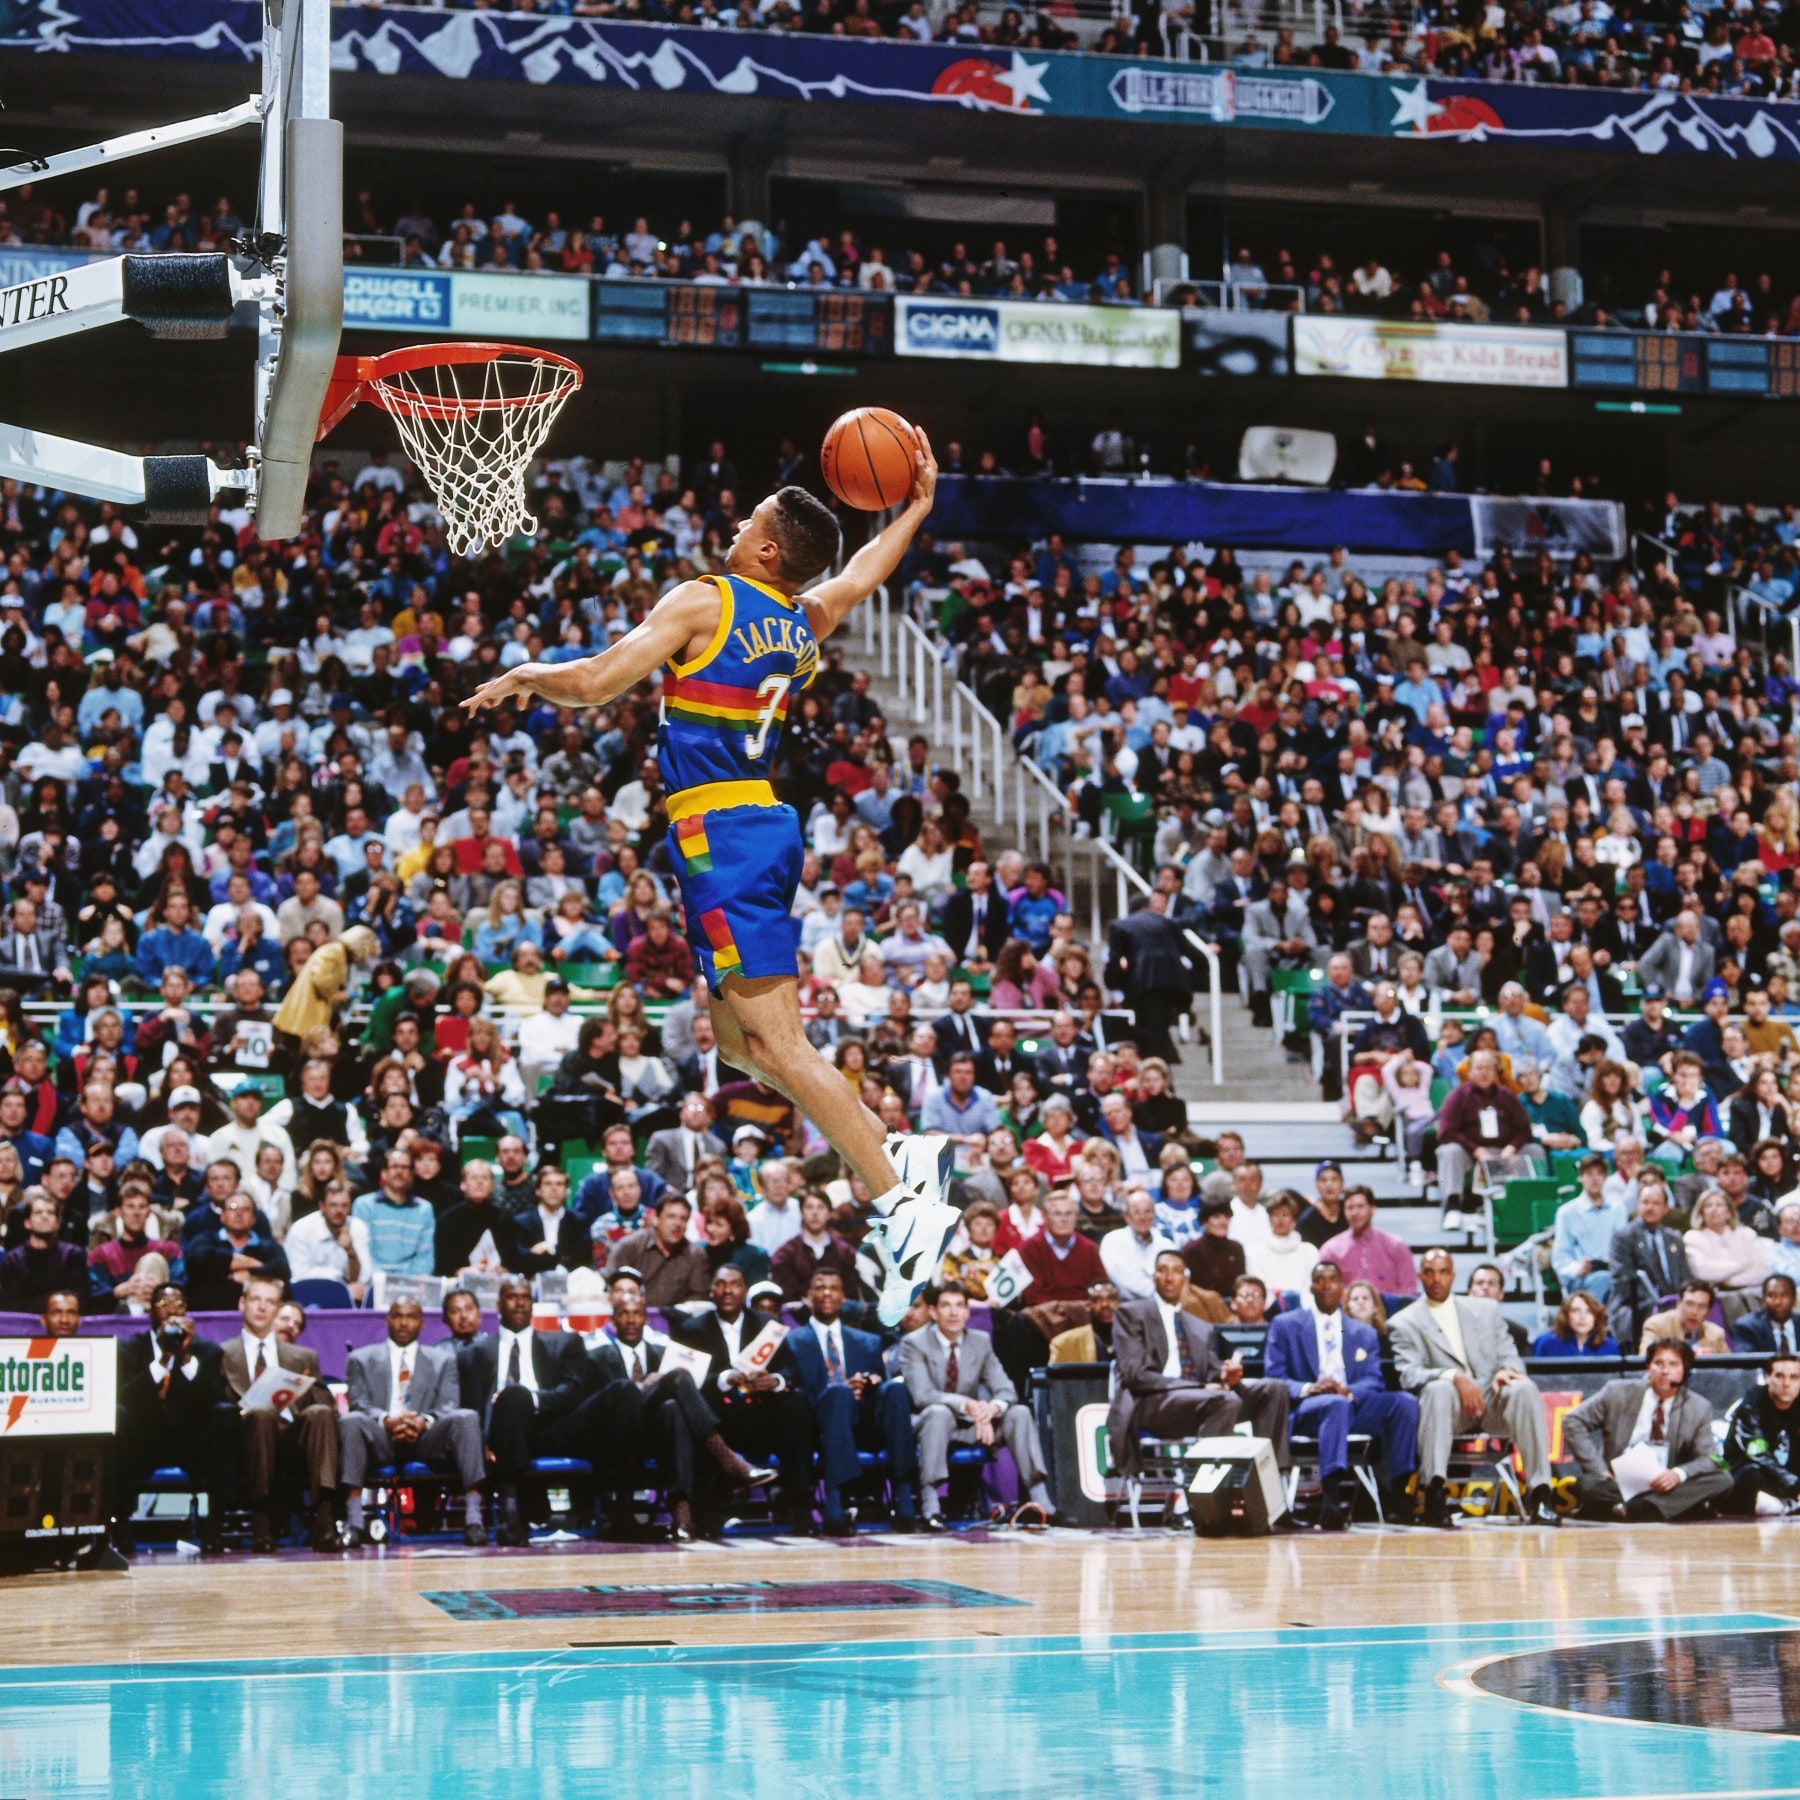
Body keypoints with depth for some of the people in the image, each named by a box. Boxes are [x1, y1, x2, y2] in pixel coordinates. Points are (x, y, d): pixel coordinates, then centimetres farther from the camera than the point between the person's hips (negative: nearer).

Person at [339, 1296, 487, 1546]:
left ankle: (473, 1515, -37)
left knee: (466, 1418, -29)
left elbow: (449, 1406, 8)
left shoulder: (443, 1359, 23)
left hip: (426, 1436, 1)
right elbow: (358, 1404, 5)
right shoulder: (361, 1359, 20)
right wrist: (385, 1420, -18)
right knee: (351, 1422, -34)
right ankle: (353, 1522, -40)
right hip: (381, 1437, -1)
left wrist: (425, 1421, -16)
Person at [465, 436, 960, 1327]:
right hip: (762, 826, 8)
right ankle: (897, 1153, 14)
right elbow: (858, 577, 37)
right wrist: (916, 508, 47)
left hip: (722, 835, -8)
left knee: (774, 1042, -10)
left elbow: (594, 683, -11)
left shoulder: (704, 600, -7)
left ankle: (904, 1203, -14)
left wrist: (522, 676, 8)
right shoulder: (805, 621, 14)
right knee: (735, 1034, 17)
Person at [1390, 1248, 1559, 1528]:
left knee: (1524, 1388, -30)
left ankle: (1539, 1492, -32)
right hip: (1450, 1408, -3)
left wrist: (1506, 1370, -12)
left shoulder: (1486, 1310, 22)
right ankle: (1434, 1492, -43)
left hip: (1492, 1400, 3)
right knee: (1439, 1389, -37)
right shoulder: (1404, 1323, 10)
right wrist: (1454, 1377, -23)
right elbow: (1408, 1375, -5)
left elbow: (1509, 1355, 15)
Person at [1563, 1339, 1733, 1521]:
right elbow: (1572, 1422, 1)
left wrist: (1678, 1474, -19)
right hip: (1618, 1484, -2)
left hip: (1666, 1487, 2)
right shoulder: (1618, 1393, 2)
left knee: (1722, 1482, -24)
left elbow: (1707, 1459, 4)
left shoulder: (1699, 1408, 6)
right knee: (1587, 1485, -33)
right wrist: (1600, 1470, -10)